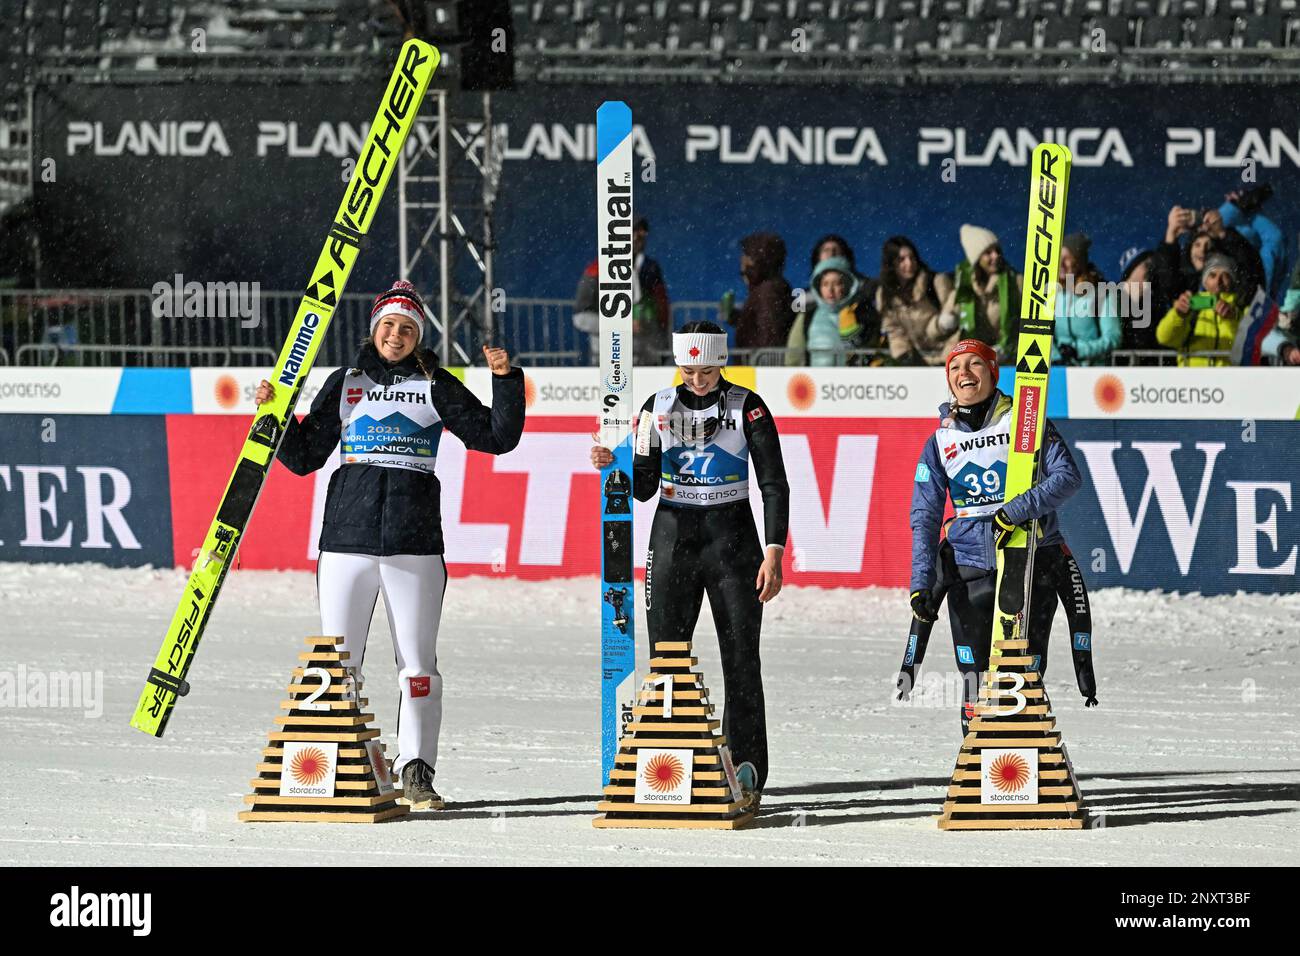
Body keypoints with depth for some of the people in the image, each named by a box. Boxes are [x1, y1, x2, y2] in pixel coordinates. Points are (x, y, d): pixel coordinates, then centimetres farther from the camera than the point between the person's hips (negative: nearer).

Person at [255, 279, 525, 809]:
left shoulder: (436, 387, 9)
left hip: (415, 544, -1)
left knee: (417, 664, -2)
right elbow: (304, 458, 15)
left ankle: (416, 774, 1)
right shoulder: (344, 384, 13)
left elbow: (497, 438, 5)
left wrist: (506, 382, -6)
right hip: (347, 539, 1)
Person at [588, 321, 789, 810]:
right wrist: (613, 466, -14)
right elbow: (645, 486, 6)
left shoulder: (746, 407, -4)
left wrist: (773, 553, -12)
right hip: (673, 536, 2)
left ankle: (745, 769, -1)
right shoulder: (659, 407, 5)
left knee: (741, 660, -5)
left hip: (732, 537, -2)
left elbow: (774, 484, -4)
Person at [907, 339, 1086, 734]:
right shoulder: (940, 442, 9)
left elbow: (1068, 476, -9)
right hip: (971, 568, 2)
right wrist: (921, 583, -5)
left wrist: (1015, 511, -22)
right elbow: (925, 518, 6)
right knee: (976, 676, -3)